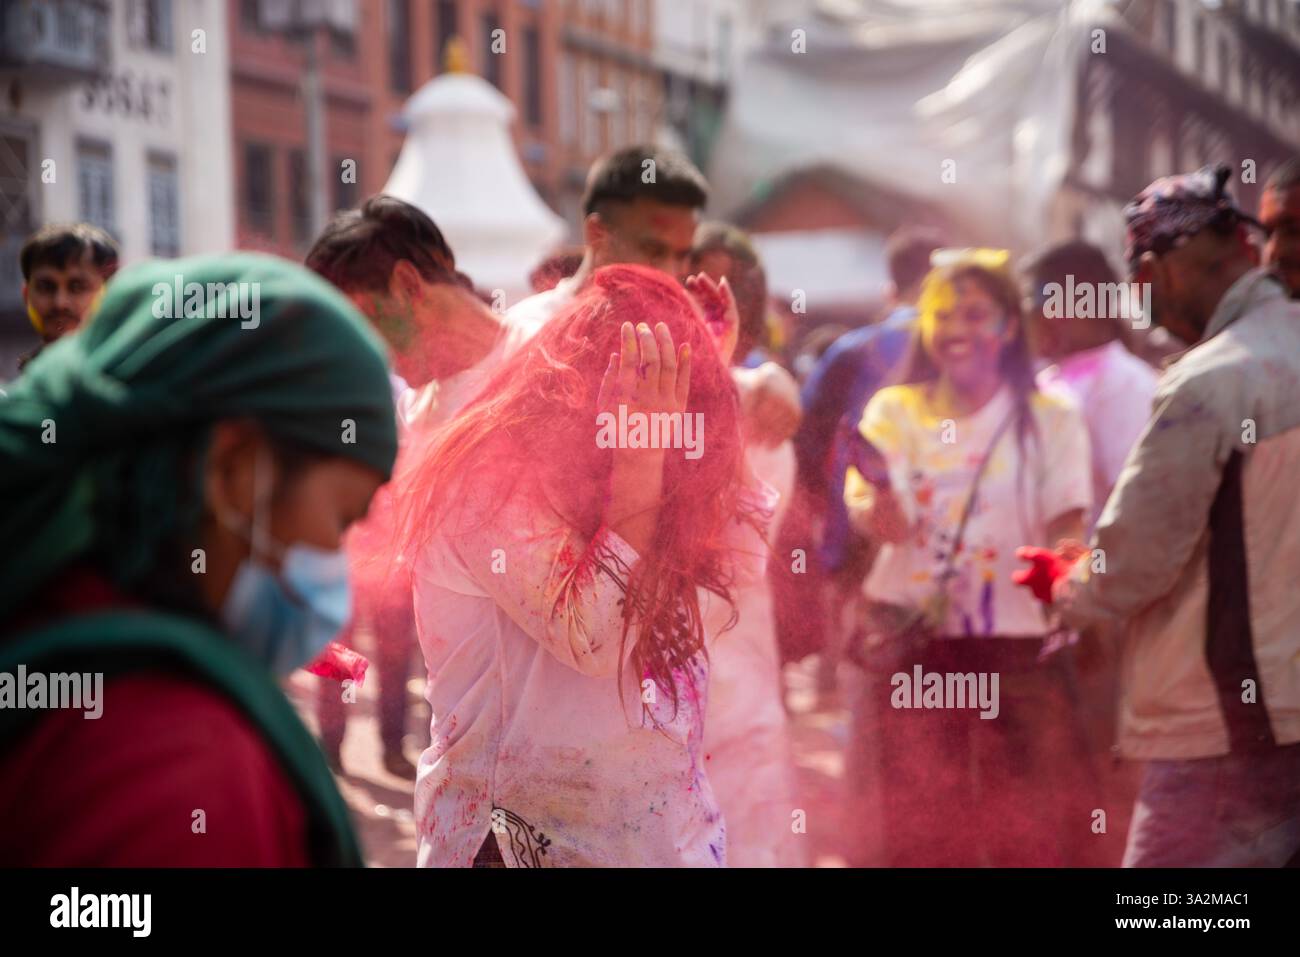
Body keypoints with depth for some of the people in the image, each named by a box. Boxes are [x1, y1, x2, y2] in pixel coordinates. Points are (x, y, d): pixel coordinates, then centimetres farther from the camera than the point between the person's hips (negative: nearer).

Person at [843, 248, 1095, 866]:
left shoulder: (1049, 418, 4)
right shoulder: (893, 411, 8)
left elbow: (1066, 521, -7)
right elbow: (869, 514, -8)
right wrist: (877, 508, -32)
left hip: (1020, 646, -1)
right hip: (914, 646, 1)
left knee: (1031, 835, -1)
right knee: (919, 833, 5)